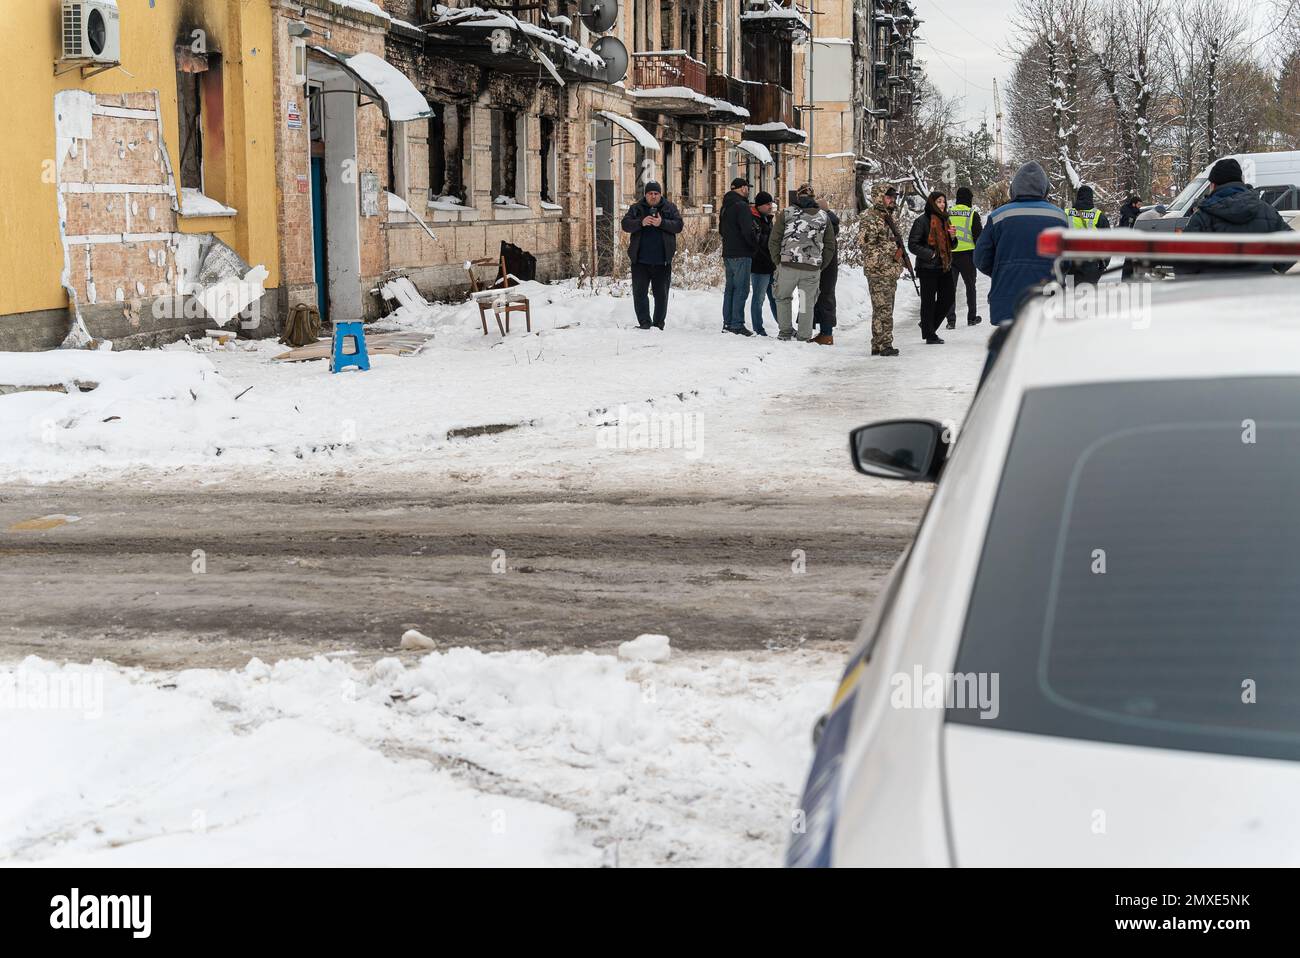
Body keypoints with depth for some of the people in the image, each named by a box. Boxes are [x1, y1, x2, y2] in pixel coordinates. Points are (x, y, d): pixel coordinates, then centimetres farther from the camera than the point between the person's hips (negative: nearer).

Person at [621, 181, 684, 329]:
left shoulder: (669, 208, 8)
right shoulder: (636, 208, 7)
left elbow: (679, 225, -2)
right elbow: (625, 224, -4)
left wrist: (662, 223, -18)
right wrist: (641, 223, -21)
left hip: (662, 260, 0)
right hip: (640, 260, 0)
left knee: (661, 293, 5)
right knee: (639, 292, -1)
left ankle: (659, 323, 14)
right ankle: (644, 322, 4)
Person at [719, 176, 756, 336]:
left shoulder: (725, 207, 15)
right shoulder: (741, 206, -15)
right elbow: (748, 231, -21)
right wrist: (755, 242, -5)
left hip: (728, 253, 9)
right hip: (741, 255, -9)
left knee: (730, 288, 14)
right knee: (741, 289, -6)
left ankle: (727, 322, 17)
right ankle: (737, 324, -8)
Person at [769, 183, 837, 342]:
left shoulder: (786, 214, 2)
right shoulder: (824, 217, 9)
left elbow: (773, 242, 1)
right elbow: (830, 247, 11)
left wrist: (778, 262, 12)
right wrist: (820, 267, 18)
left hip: (788, 265, -1)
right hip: (812, 269, 1)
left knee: (783, 297, 20)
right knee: (807, 303, 10)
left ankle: (786, 331, 17)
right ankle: (804, 337, 12)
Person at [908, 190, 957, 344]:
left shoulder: (944, 220, 13)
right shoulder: (922, 221, -10)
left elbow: (950, 246, 22)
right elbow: (913, 245, -12)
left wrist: (952, 237, 0)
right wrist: (930, 254, -18)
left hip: (944, 267, 7)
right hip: (928, 268, -7)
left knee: (948, 297, 9)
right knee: (929, 301, 0)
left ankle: (929, 325, 25)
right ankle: (929, 335, 8)